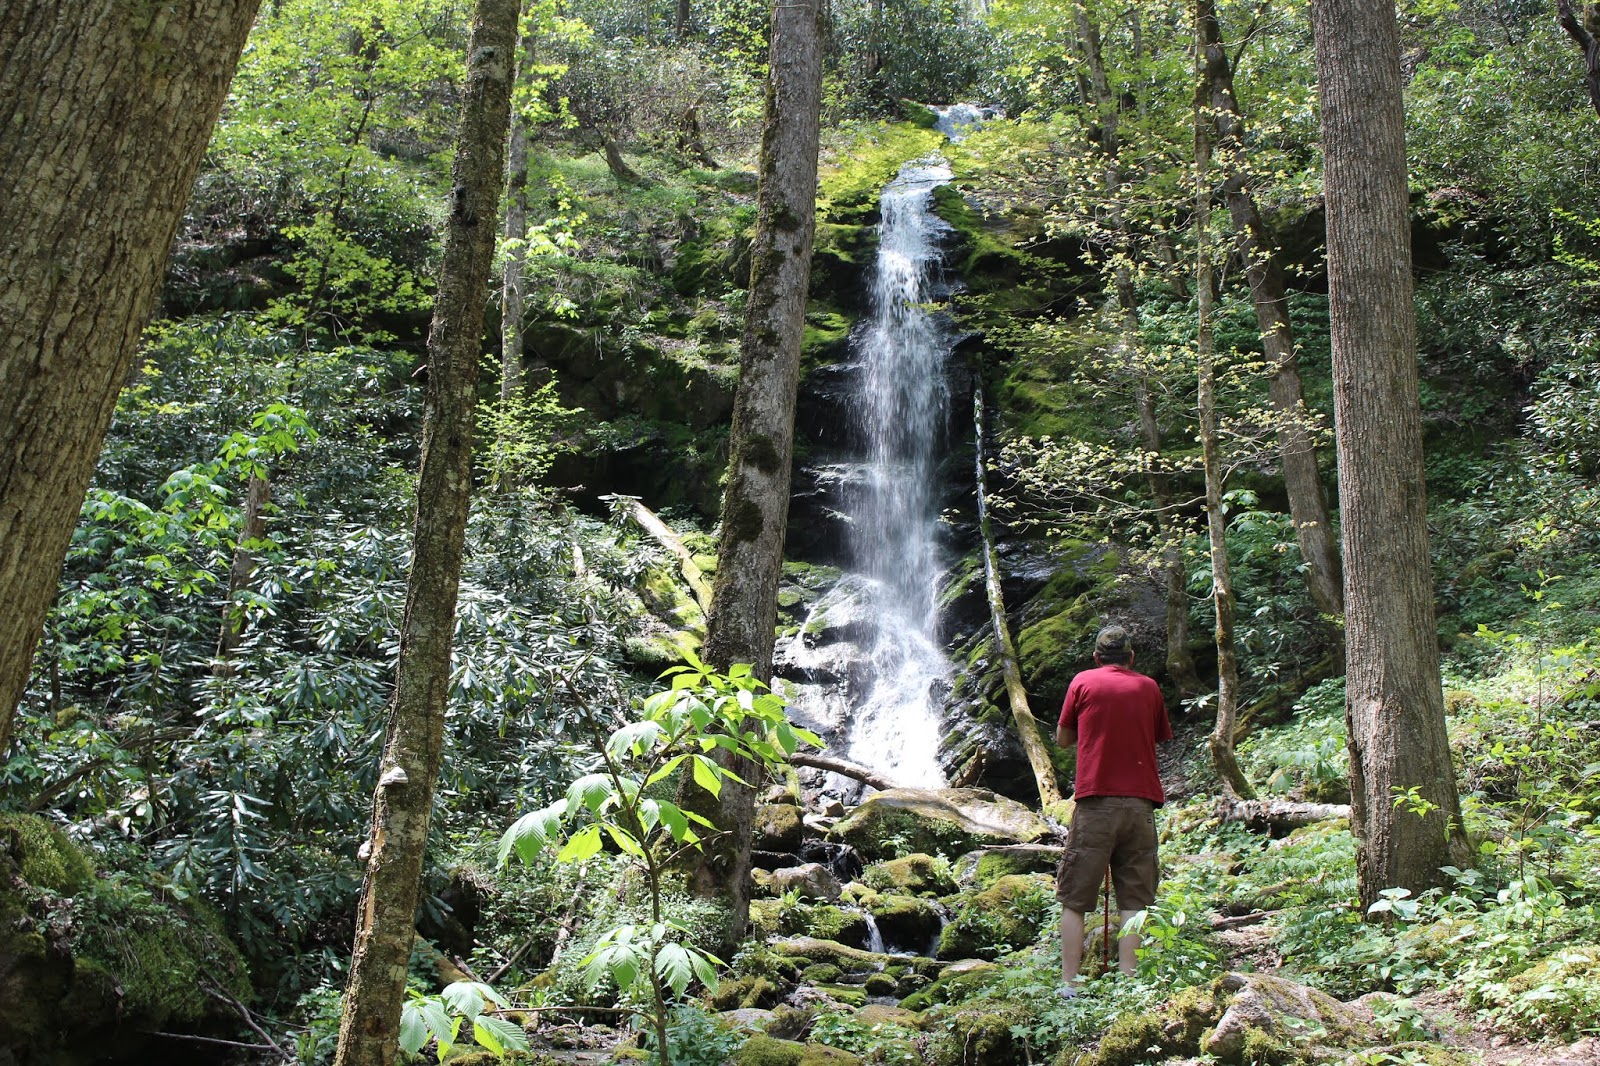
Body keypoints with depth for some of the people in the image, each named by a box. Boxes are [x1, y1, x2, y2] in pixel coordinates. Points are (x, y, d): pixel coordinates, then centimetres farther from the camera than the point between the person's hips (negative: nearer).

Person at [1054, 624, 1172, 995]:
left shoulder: (1083, 682, 6)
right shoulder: (1148, 688, 10)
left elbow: (1063, 739, 13)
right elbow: (1161, 738, 19)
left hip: (1095, 802, -2)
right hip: (1141, 804, 2)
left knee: (1074, 900, 3)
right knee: (1134, 902, 3)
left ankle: (1070, 985, 0)